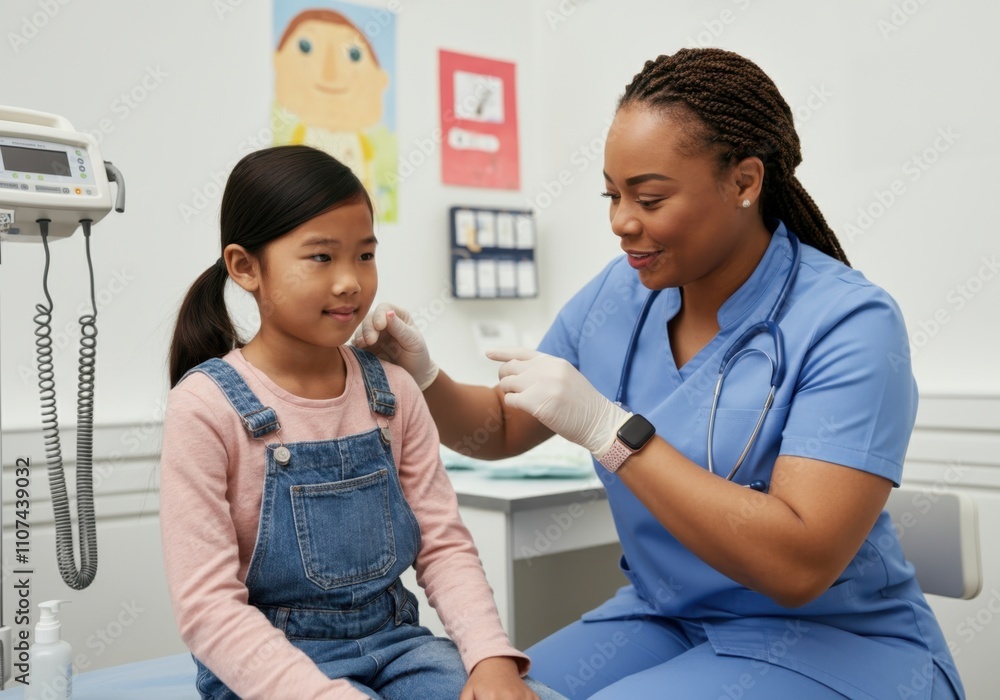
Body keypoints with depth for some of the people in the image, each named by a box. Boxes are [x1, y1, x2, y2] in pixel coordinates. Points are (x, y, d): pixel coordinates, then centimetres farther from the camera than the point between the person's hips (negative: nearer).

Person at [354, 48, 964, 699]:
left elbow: (799, 566, -28)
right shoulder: (615, 295, -1)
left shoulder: (849, 323, -19)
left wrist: (608, 428, -31)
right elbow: (502, 431, 11)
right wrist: (422, 376, -10)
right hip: (662, 620, 6)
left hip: (835, 642, -5)